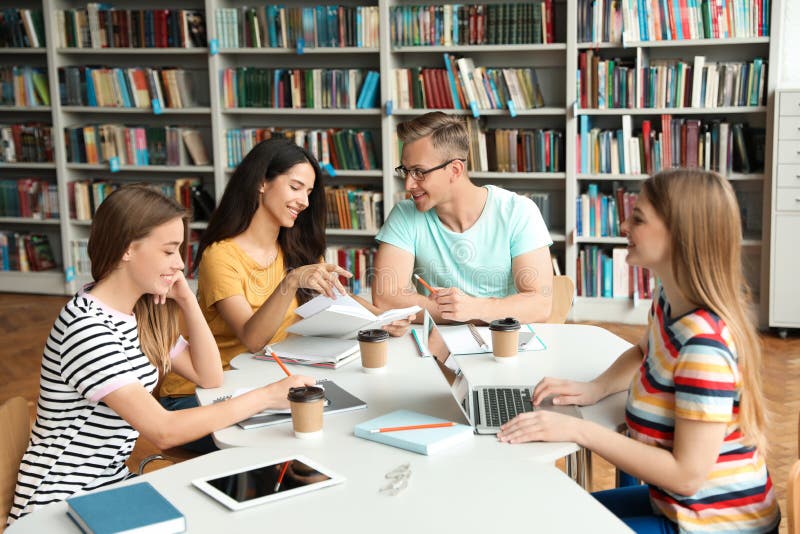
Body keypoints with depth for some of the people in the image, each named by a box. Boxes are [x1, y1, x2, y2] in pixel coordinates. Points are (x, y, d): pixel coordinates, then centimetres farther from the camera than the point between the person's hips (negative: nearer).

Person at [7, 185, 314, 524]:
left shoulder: (143, 312, 3)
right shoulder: (87, 326, -23)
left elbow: (209, 377, 8)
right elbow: (163, 432, -26)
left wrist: (186, 300, -3)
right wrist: (266, 396, -24)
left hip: (110, 485, 8)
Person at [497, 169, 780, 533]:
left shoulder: (704, 340, -30)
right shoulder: (669, 302, -1)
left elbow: (688, 474, -29)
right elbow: (644, 353, 22)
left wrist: (580, 430, -26)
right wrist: (594, 389, 2)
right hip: (676, 503, 8)